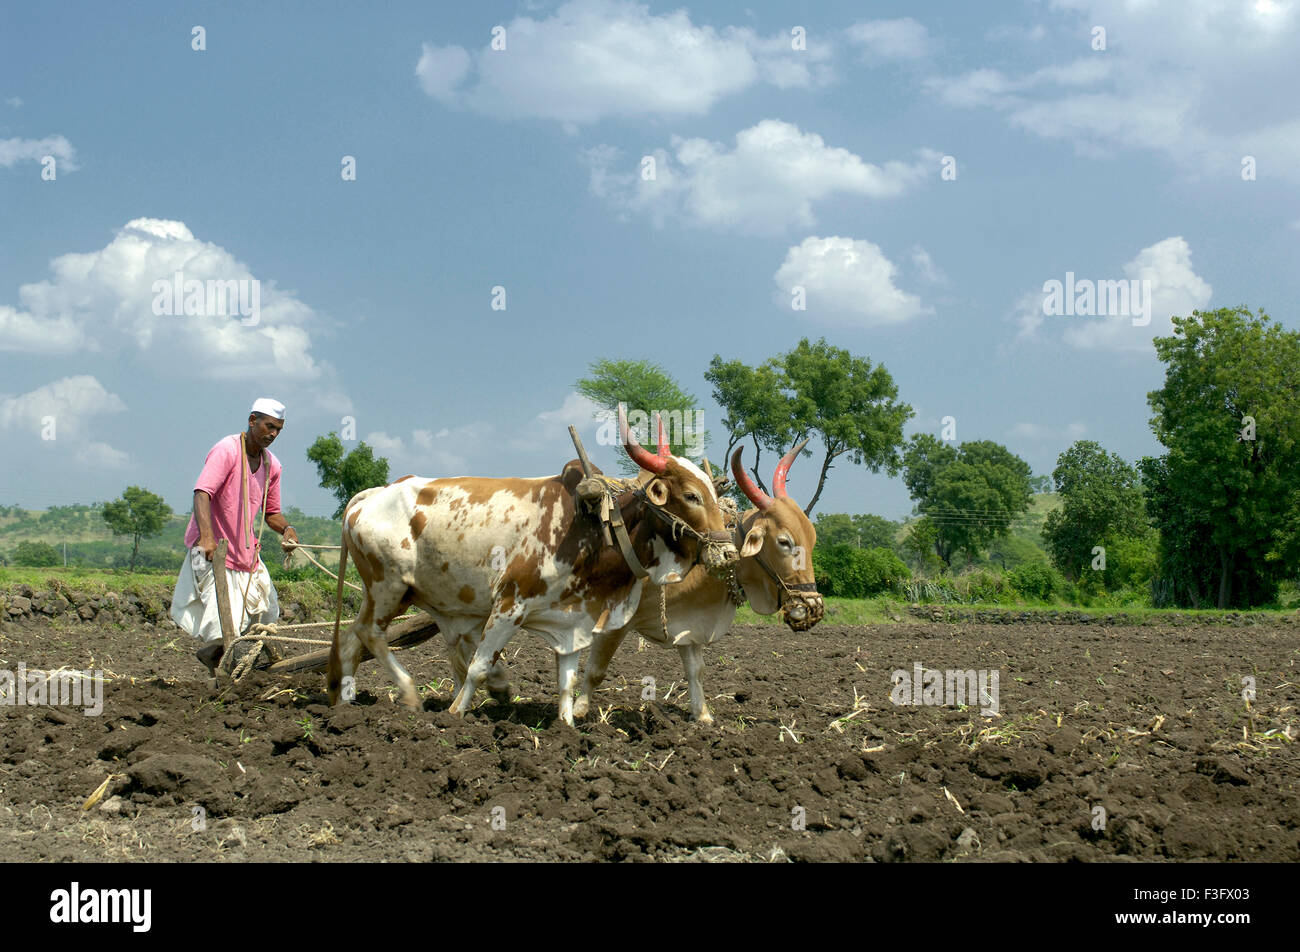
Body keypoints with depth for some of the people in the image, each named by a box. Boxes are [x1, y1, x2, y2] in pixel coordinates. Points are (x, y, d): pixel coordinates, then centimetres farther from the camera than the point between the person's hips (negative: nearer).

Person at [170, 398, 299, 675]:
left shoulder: (272, 465, 8)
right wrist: (207, 536, -41)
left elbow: (271, 512, 16)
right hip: (212, 550, -8)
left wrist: (286, 529, -7)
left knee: (267, 615, 11)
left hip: (247, 551, 8)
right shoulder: (226, 450, -15)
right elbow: (202, 493, -27)